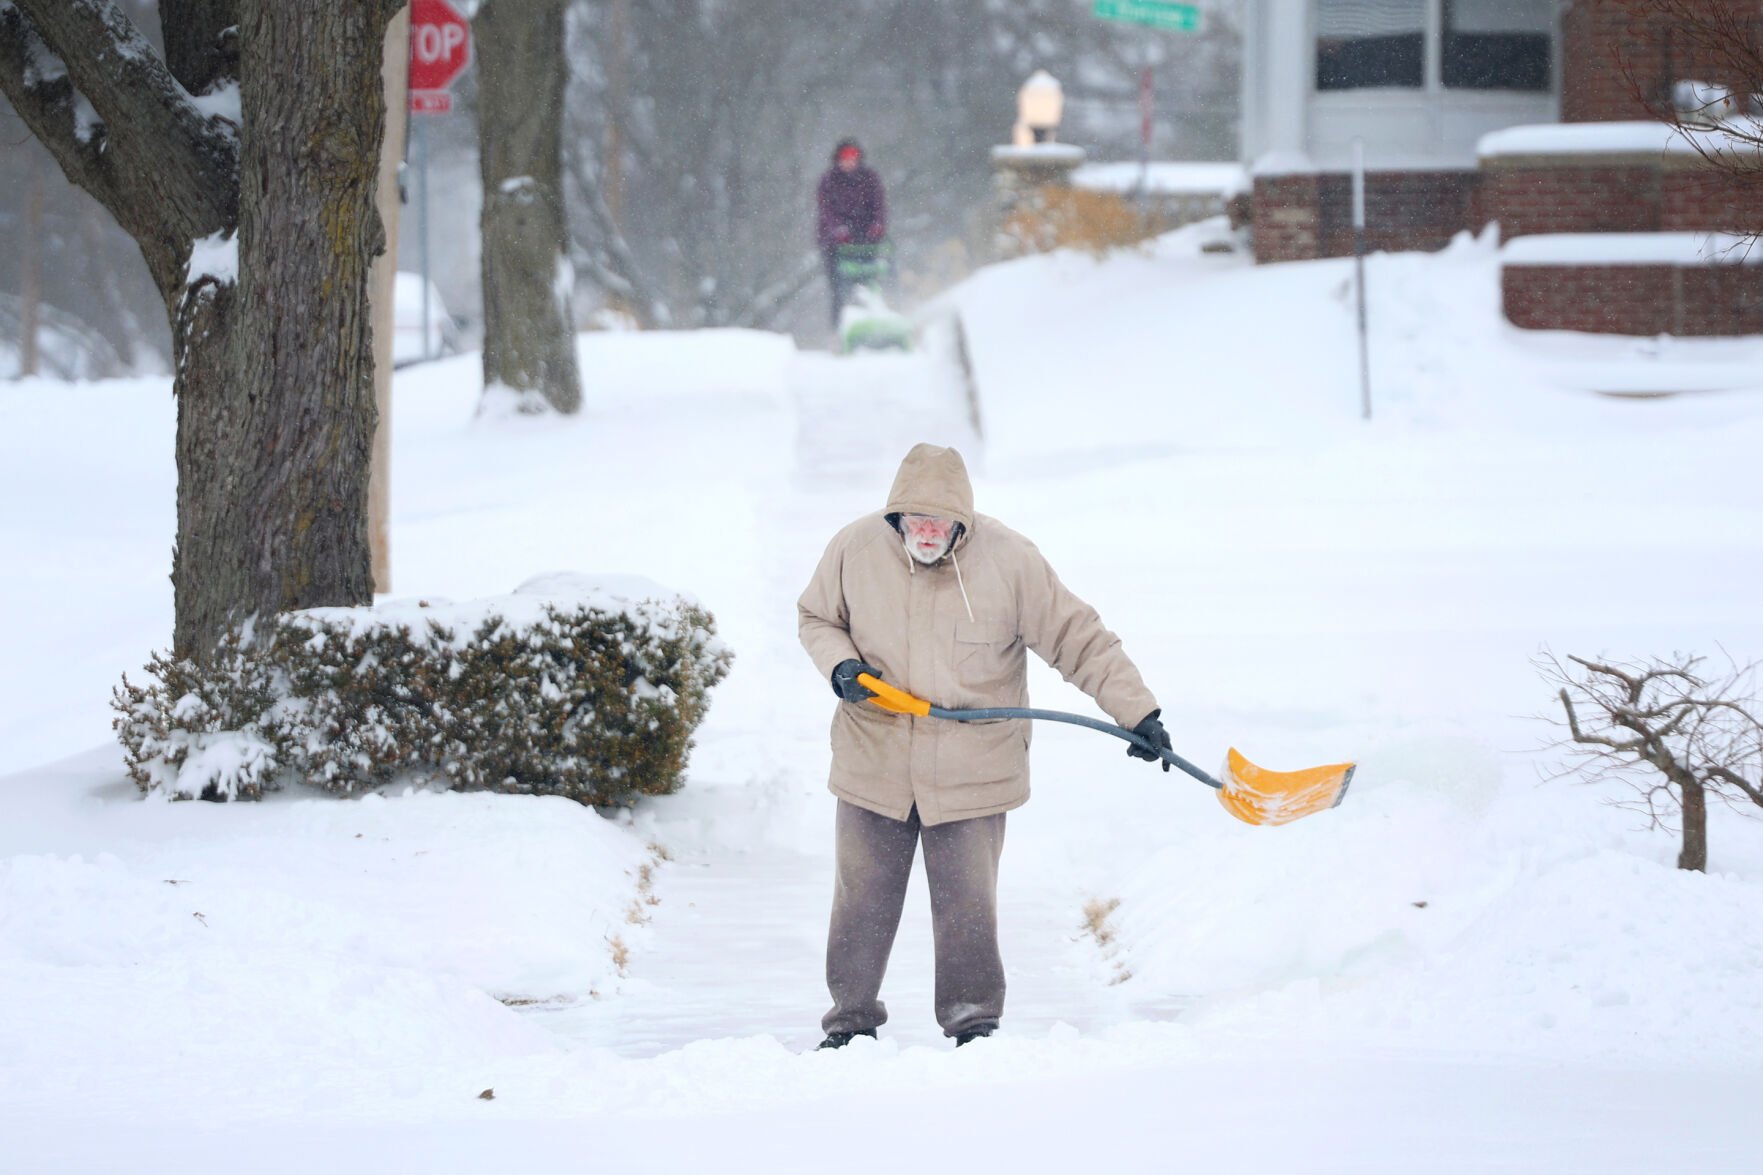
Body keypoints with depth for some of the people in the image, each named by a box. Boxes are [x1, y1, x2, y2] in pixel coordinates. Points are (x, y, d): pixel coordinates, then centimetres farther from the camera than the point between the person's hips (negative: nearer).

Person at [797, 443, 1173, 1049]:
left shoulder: (1010, 560, -14)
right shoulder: (854, 549, -8)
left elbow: (1079, 640, -8)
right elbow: (816, 617, 10)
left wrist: (1138, 711, -11)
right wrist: (840, 664, -11)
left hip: (971, 768, -2)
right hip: (873, 762, 2)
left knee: (967, 904, 2)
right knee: (861, 901, 9)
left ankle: (975, 1022, 17)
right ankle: (851, 1018, 24)